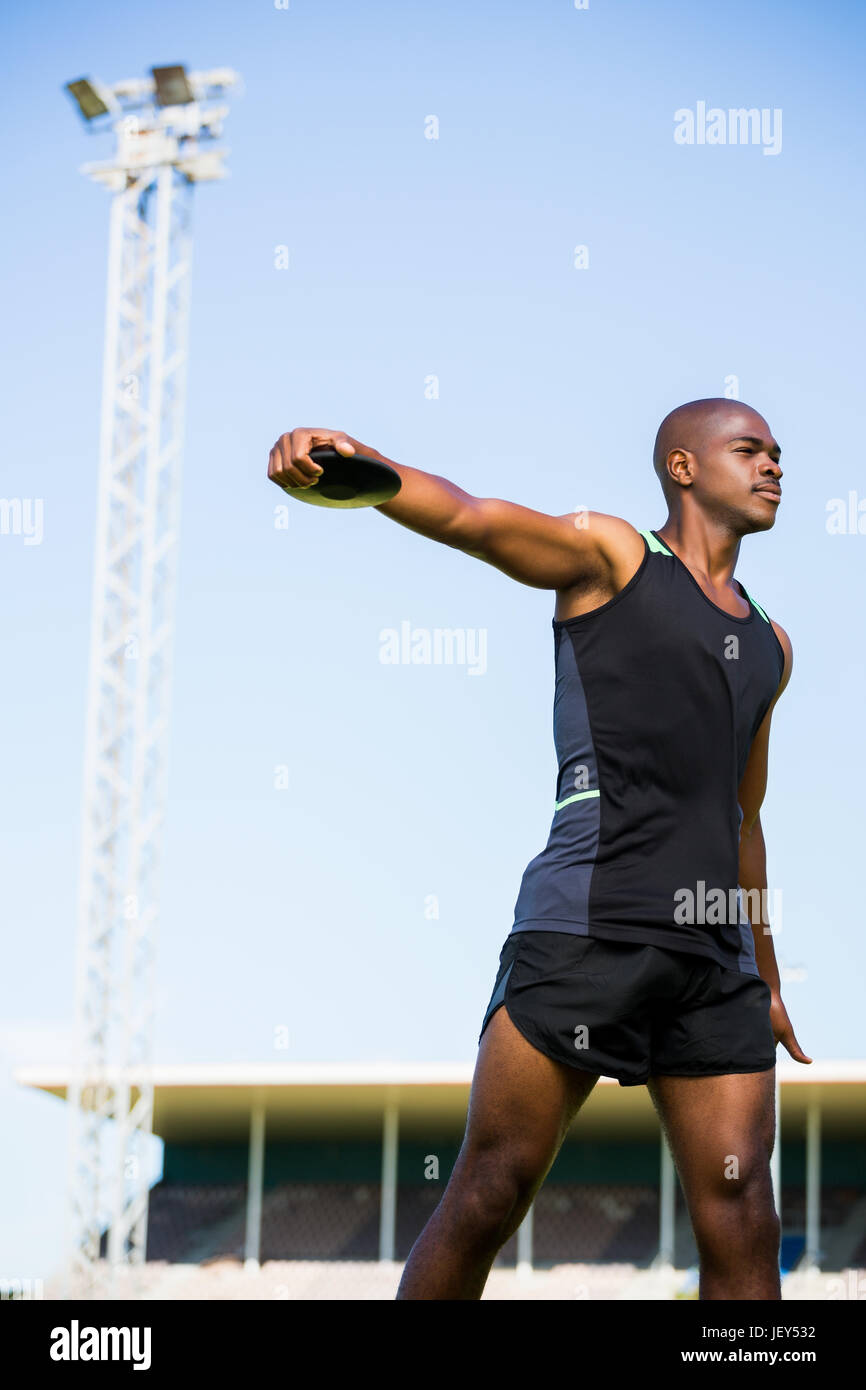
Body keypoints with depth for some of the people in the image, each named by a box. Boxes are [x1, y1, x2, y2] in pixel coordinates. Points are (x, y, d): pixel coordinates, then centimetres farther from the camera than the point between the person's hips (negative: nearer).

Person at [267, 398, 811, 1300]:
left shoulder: (769, 646, 25)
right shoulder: (611, 557, 7)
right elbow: (468, 518, -10)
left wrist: (766, 978, 34)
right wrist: (348, 462, -30)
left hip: (716, 960, 6)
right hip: (584, 926, -6)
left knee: (741, 1226, -3)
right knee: (488, 1199, -7)